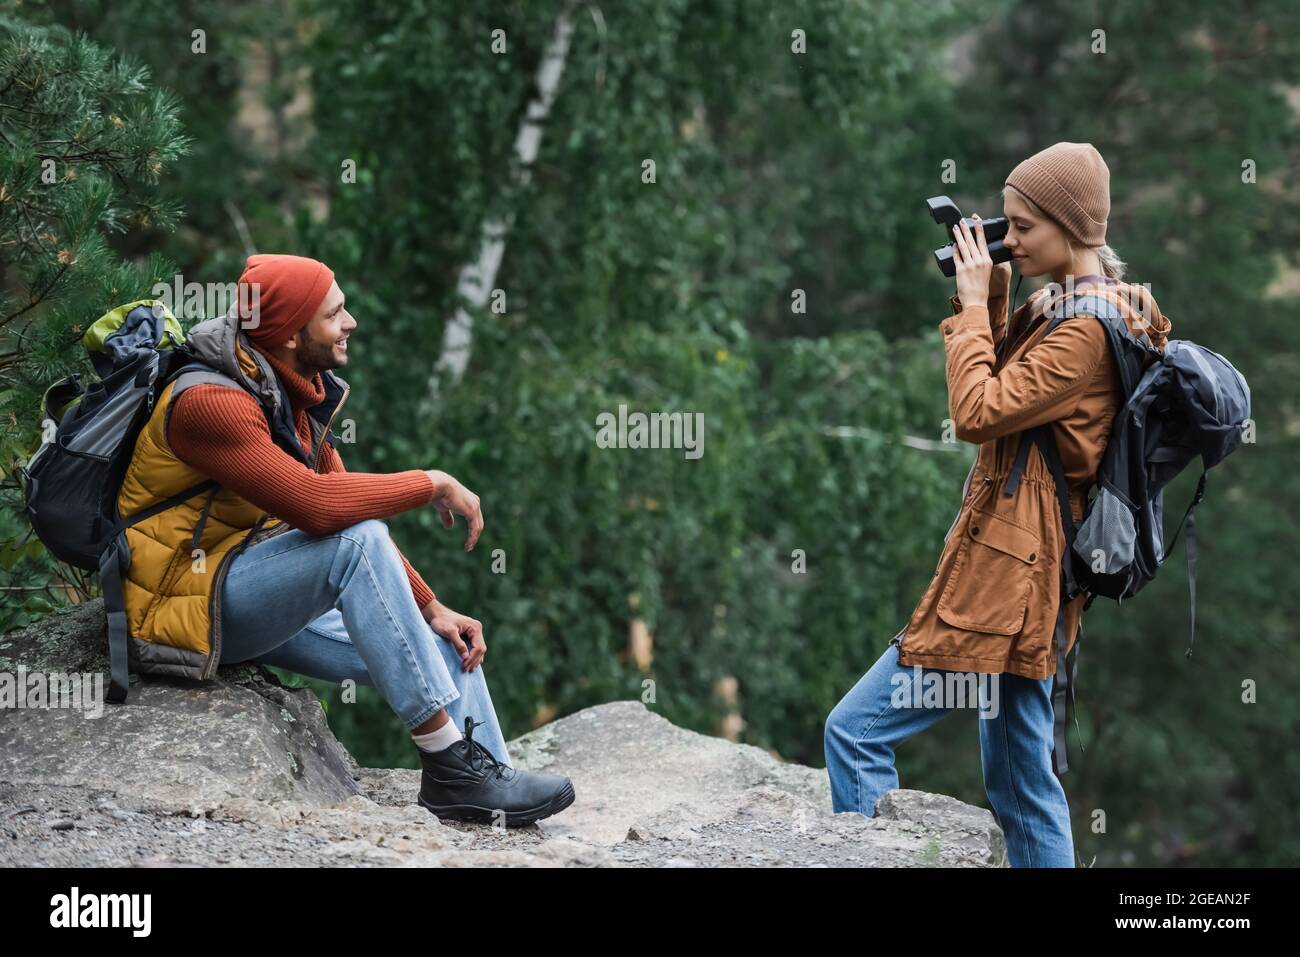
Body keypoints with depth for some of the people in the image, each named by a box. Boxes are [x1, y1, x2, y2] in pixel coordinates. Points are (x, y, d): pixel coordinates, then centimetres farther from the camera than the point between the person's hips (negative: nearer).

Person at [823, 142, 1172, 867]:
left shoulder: (1086, 328, -16)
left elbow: (978, 413, -20)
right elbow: (1006, 390, 23)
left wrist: (975, 303, -10)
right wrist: (990, 303, 11)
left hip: (1009, 573, -11)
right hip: (1024, 570, 11)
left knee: (856, 731, -8)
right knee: (1023, 784, 14)